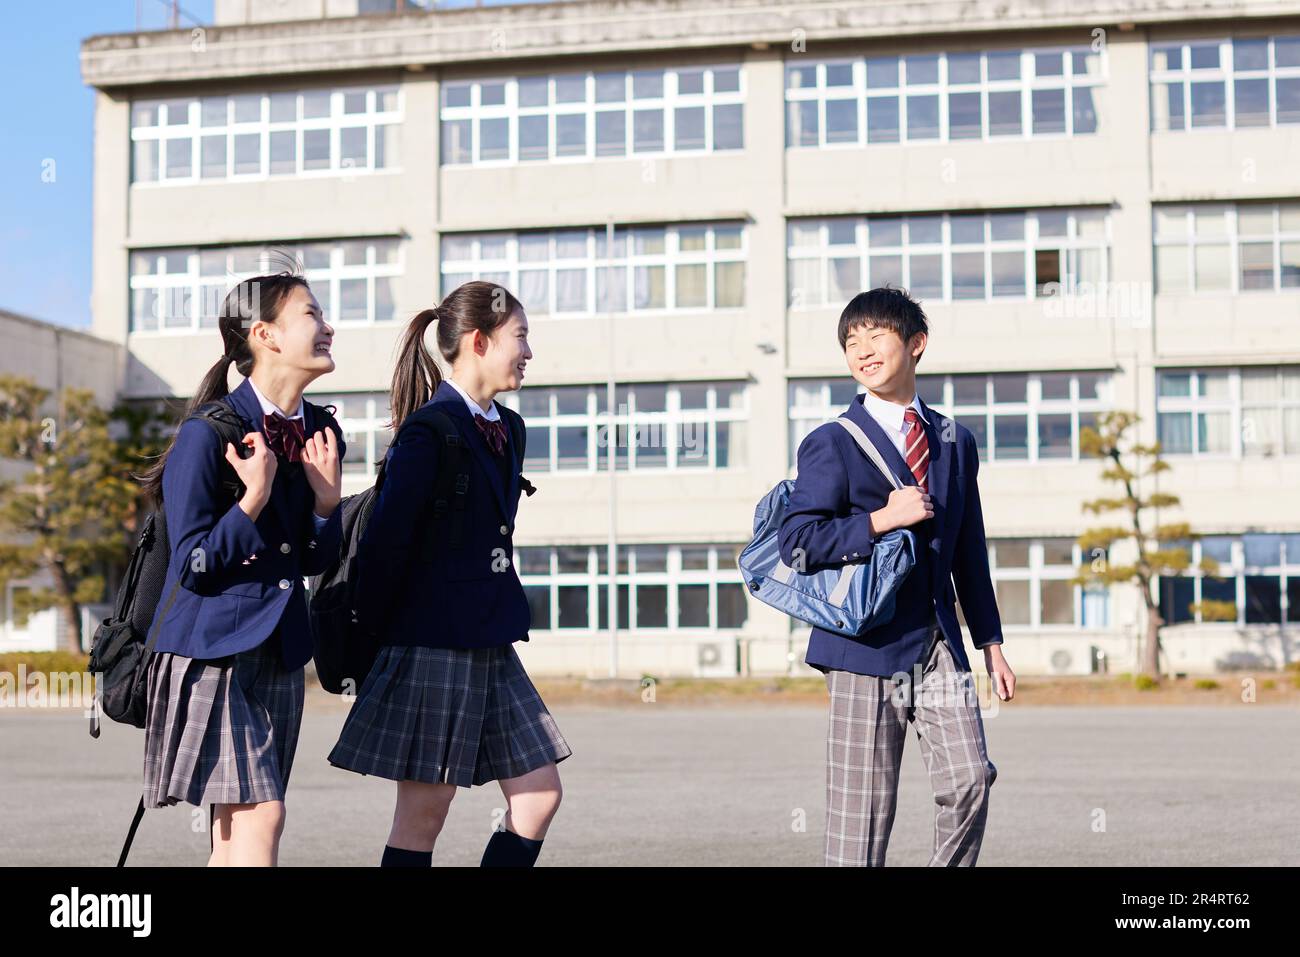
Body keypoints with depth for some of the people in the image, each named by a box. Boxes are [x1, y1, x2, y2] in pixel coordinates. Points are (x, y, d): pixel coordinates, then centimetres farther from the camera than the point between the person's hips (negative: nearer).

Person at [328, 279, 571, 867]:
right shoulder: (429, 431, -14)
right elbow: (386, 541, -14)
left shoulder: (507, 429, 13)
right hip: (432, 645, -8)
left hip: (490, 647, 8)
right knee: (424, 813, -1)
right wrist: (375, 634, -6)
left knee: (539, 796, 6)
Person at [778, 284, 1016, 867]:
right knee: (862, 812, -1)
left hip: (940, 645, 4)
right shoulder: (831, 445, -2)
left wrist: (990, 641, 18)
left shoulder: (955, 441, 14)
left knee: (970, 779, -9)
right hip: (867, 644, -4)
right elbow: (797, 544, -11)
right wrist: (881, 520, -17)